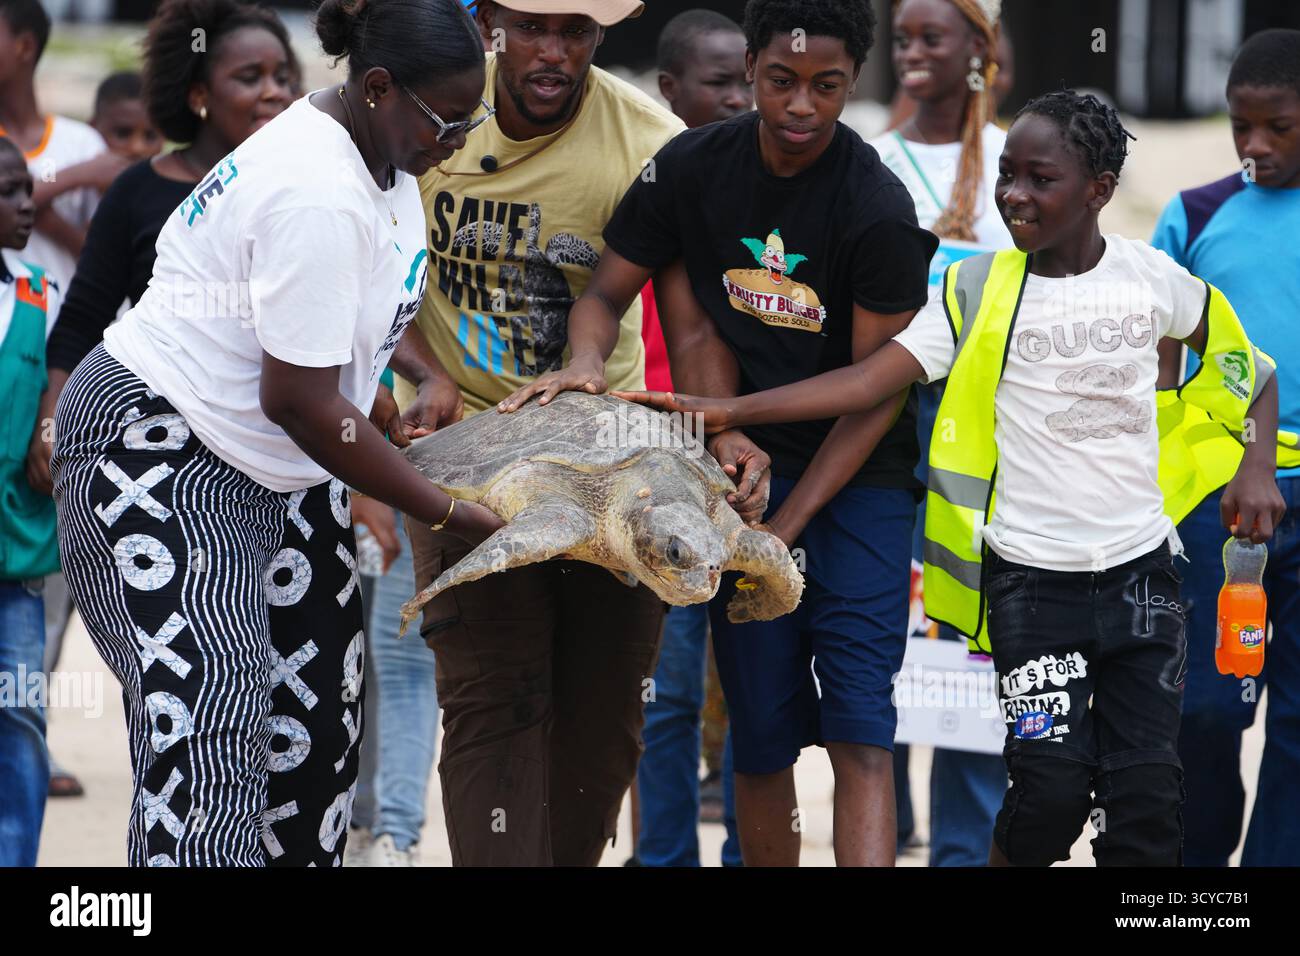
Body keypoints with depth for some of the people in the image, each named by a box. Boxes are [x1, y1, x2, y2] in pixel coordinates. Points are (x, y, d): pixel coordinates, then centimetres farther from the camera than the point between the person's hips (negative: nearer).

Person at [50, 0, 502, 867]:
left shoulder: (384, 154, 4)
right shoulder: (319, 195, -26)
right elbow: (301, 401, -25)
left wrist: (426, 373, 5)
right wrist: (452, 515, -19)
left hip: (273, 468, 10)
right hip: (159, 450, -10)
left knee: (316, 721, 2)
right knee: (209, 736, -22)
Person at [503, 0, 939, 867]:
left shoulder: (879, 209, -14)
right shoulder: (693, 168, -2)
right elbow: (608, 291, 8)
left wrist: (788, 526, -15)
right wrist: (588, 358, -17)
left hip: (858, 473, -3)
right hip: (747, 467, 3)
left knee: (859, 728, -14)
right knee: (762, 734, 4)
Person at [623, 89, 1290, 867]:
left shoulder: (1153, 277, 2)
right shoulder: (980, 290, -3)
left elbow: (1250, 371, 17)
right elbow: (873, 379, -11)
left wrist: (1255, 469, 0)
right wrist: (729, 411, -21)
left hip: (1140, 570, 2)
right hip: (1032, 576, -2)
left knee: (1147, 794, -4)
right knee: (1053, 785, -12)